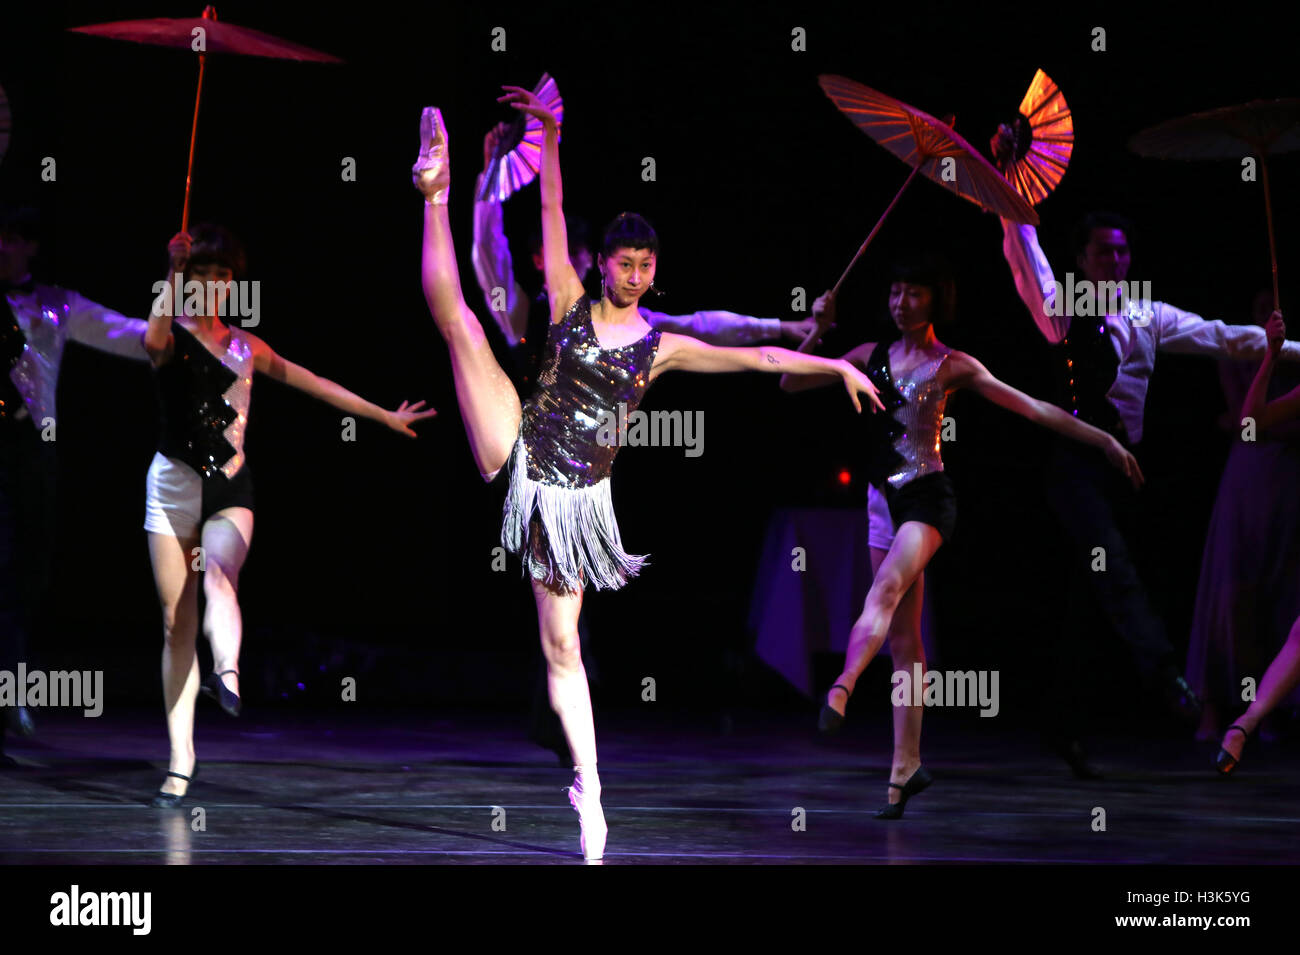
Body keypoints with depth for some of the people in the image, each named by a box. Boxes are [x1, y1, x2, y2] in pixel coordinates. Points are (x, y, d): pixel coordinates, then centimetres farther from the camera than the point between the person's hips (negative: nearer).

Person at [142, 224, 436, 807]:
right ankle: (179, 763, 2)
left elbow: (314, 384, 22)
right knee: (177, 622, -2)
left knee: (218, 573, -31)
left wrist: (383, 415, 25)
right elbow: (154, 341, -24)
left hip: (229, 486, 1)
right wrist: (173, 273, -25)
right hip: (174, 484, -1)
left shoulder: (245, 347, 14)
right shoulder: (173, 338, 2)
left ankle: (227, 673, -59)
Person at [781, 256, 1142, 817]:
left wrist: (1101, 439, -4)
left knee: (886, 590, -30)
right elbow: (791, 384, 13)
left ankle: (841, 689, -51)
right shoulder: (871, 356, 12)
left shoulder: (952, 366, 1)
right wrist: (816, 330, 0)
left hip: (927, 498, -5)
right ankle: (906, 767, 3)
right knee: (903, 636, 3)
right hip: (883, 500, 5)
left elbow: (1031, 408, 0)